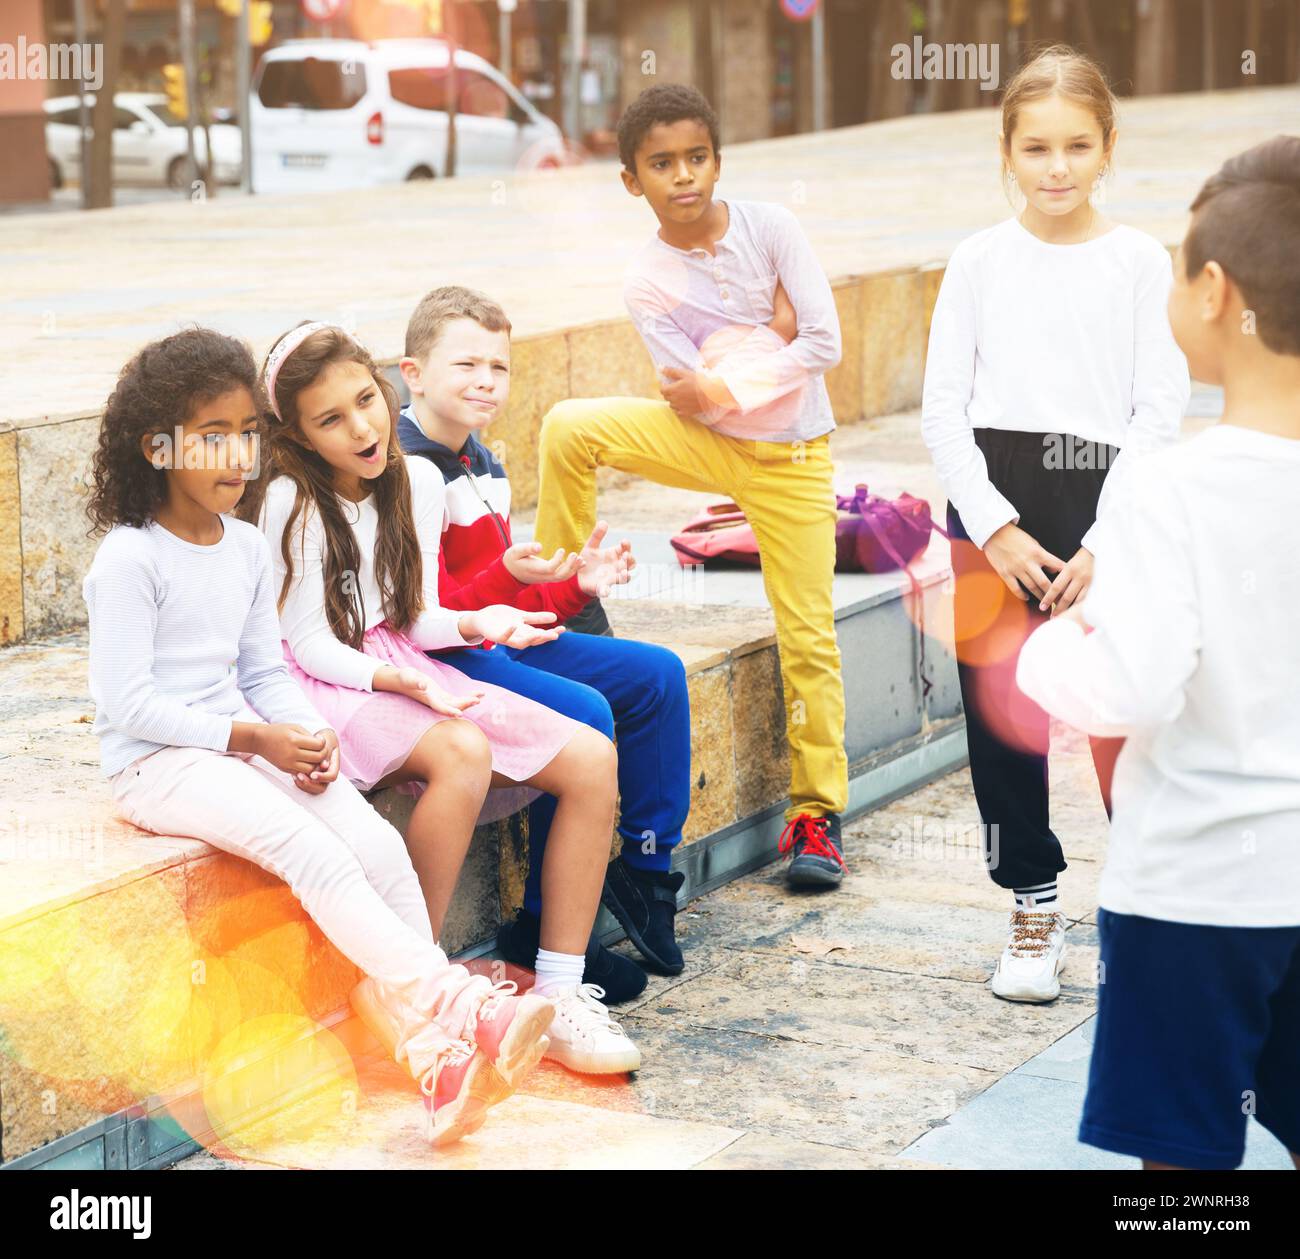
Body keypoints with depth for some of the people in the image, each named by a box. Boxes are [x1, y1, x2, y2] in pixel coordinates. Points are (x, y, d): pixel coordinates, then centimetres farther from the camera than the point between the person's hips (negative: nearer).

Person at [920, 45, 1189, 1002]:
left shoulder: (1140, 263, 0)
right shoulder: (980, 261, 4)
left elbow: (1159, 415, -2)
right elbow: (944, 409, 3)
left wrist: (1104, 545, -10)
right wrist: (996, 530, -7)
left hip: (1106, 509, -2)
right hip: (992, 508, 2)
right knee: (1000, 710, 7)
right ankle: (1035, 908, 21)